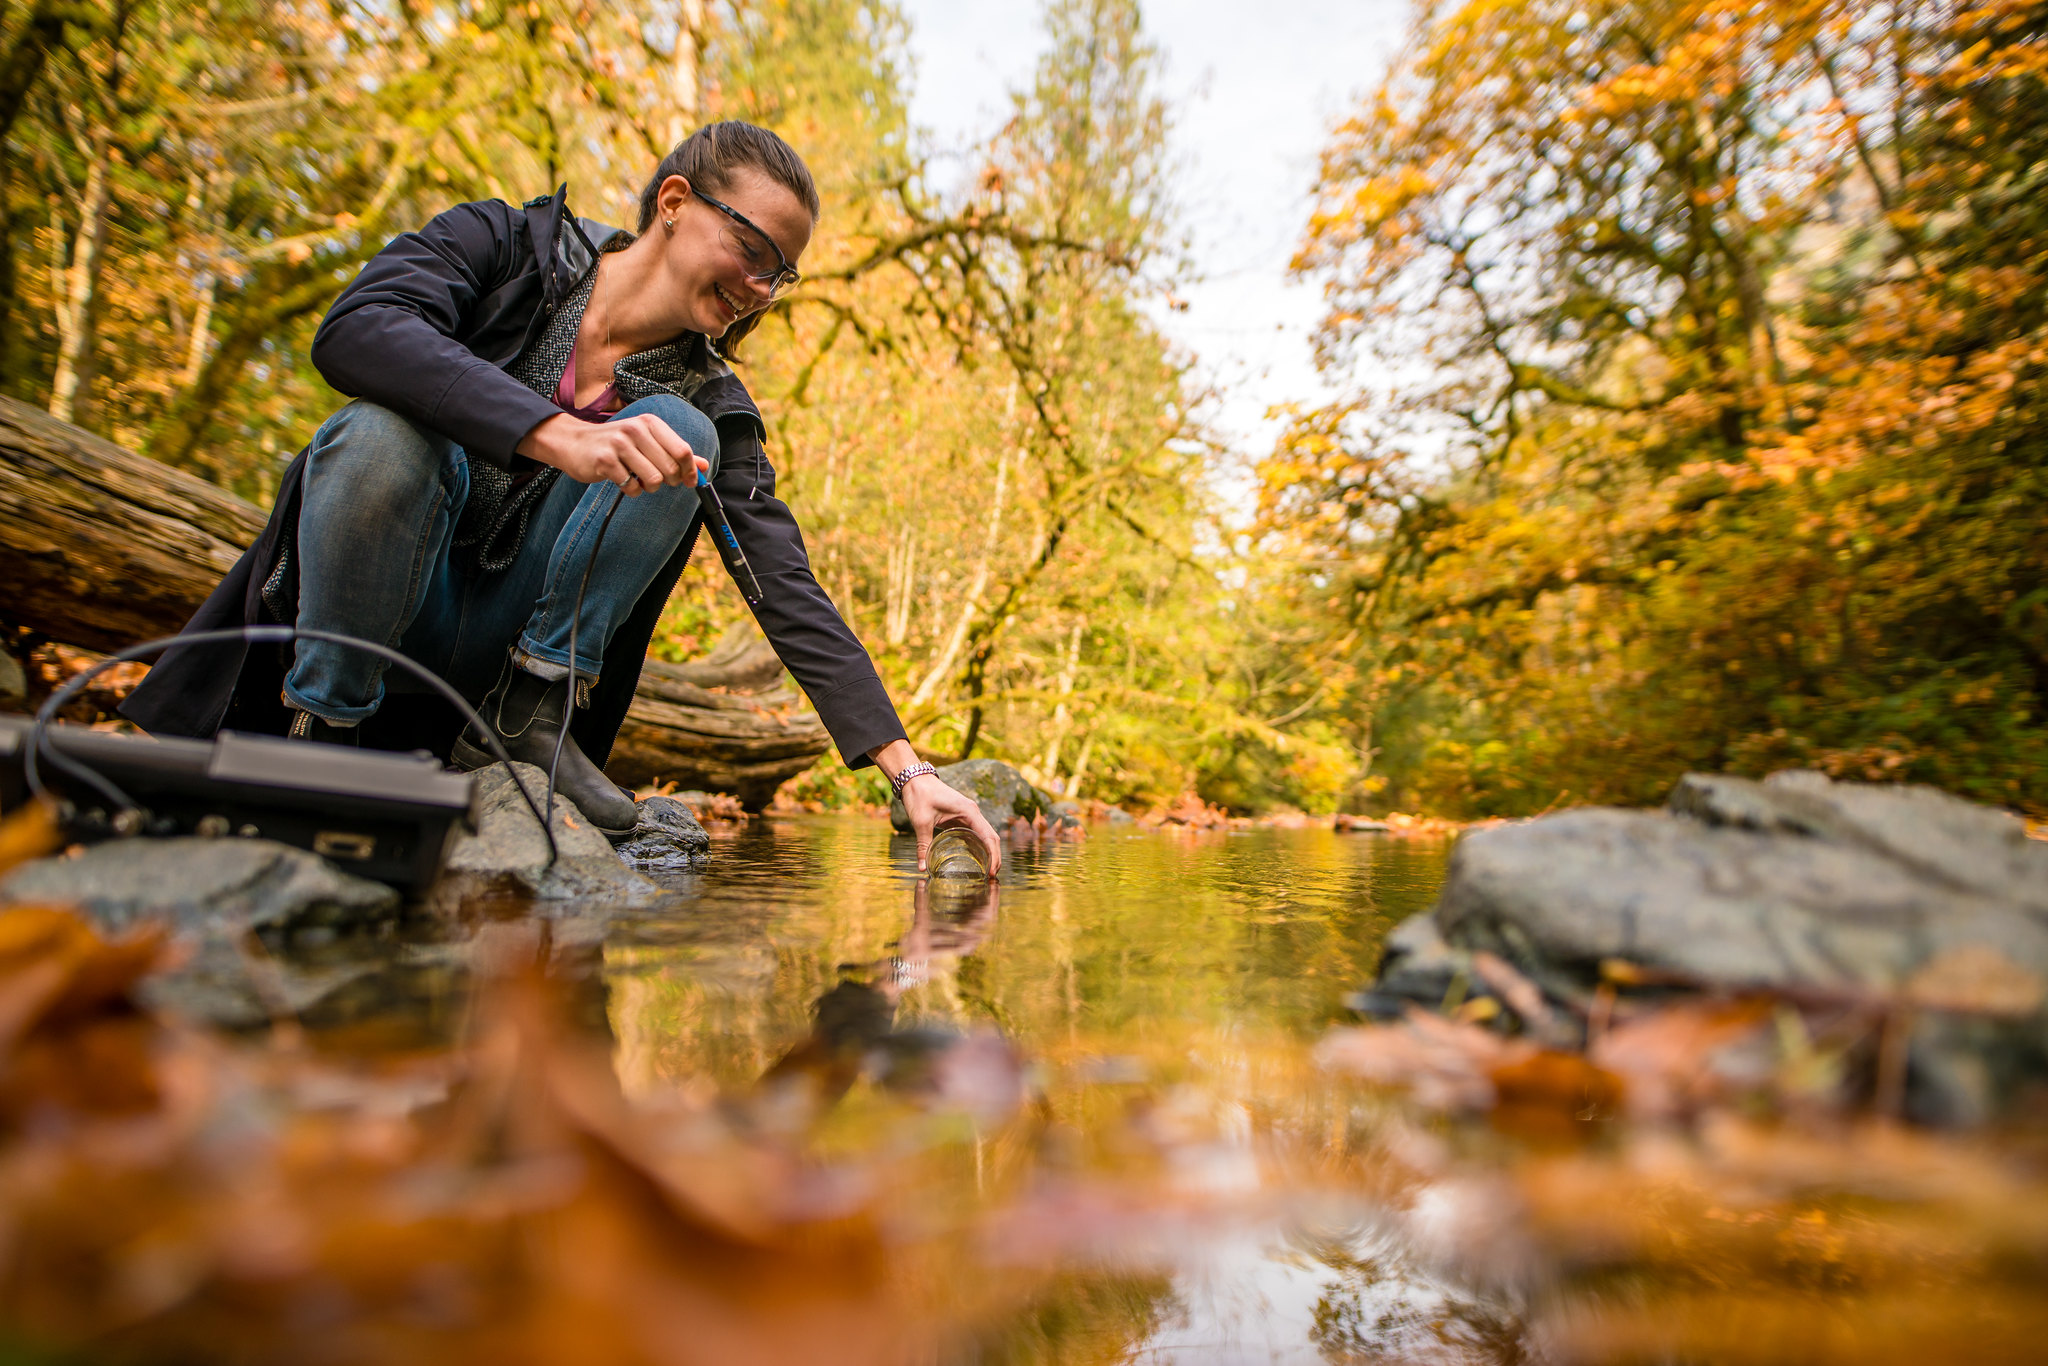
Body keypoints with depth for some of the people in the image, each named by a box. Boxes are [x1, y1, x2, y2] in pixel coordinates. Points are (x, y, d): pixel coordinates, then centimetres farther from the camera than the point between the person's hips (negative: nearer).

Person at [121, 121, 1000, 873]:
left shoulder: (713, 408, -3)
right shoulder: (510, 244, -5)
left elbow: (790, 593, -11)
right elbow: (352, 328, -24)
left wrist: (907, 769, -21)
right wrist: (560, 435, -39)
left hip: (509, 648, 2)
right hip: (370, 612, -1)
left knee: (676, 435, -19)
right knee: (383, 430, -33)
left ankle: (526, 715, -14)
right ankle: (325, 724, -13)